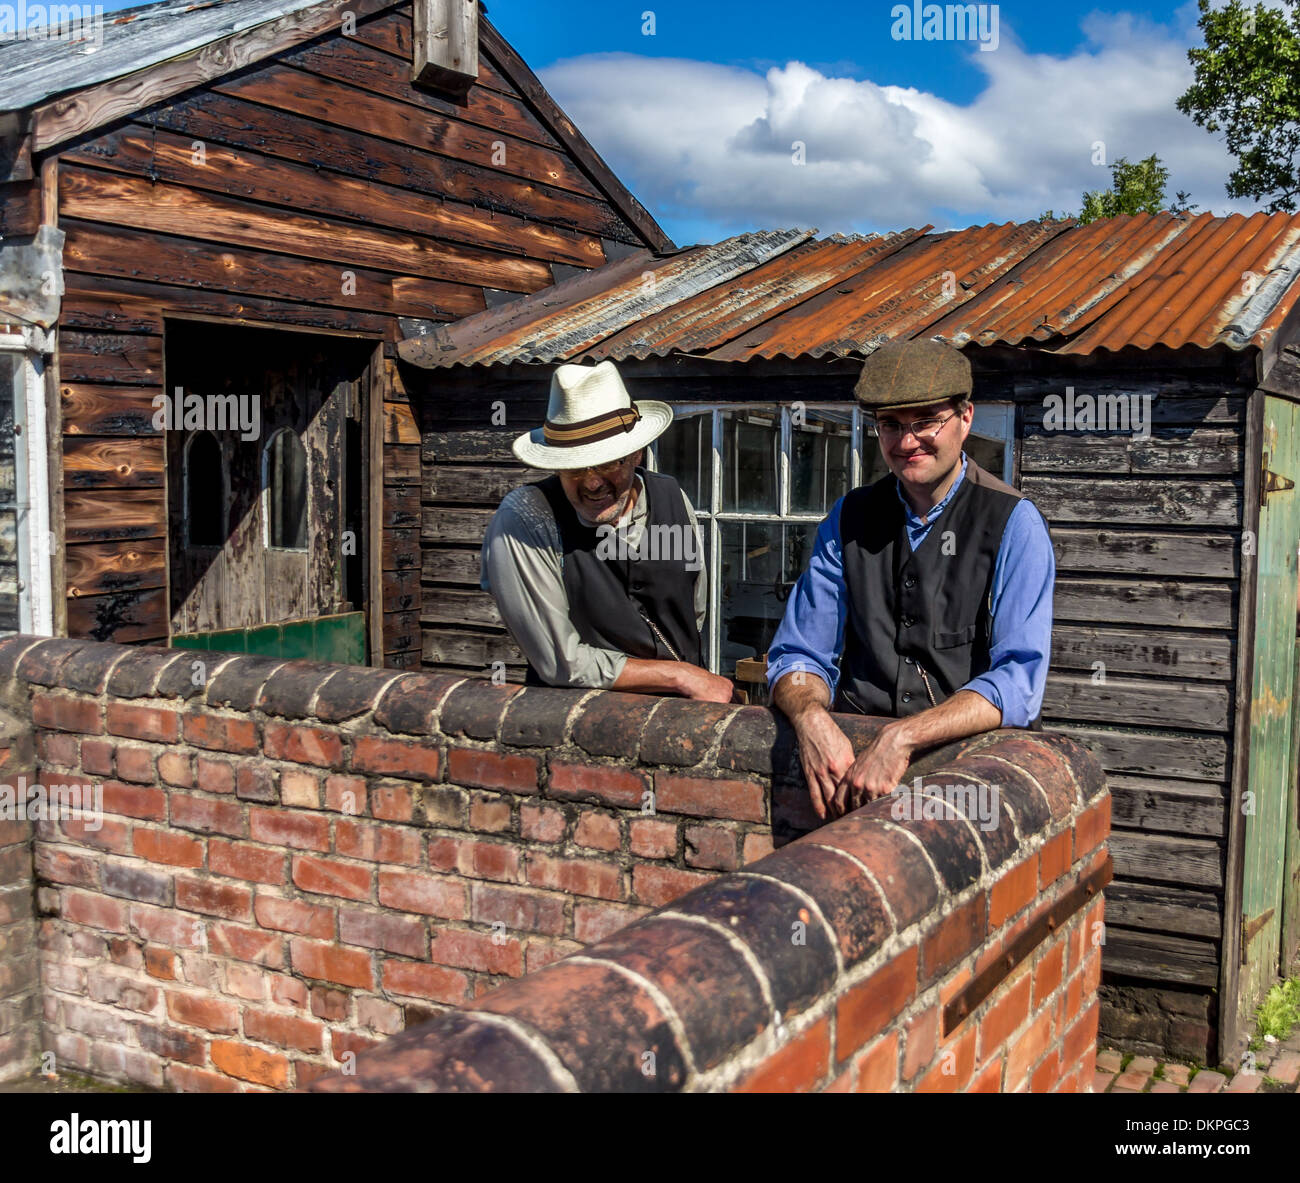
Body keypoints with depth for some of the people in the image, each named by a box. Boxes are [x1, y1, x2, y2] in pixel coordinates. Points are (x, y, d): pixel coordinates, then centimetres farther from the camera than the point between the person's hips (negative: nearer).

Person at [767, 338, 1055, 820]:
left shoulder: (1014, 525, -3)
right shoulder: (848, 518, 9)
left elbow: (1018, 680, -14)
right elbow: (799, 655, 8)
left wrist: (903, 737, -28)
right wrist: (810, 717, -16)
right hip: (855, 747, 3)